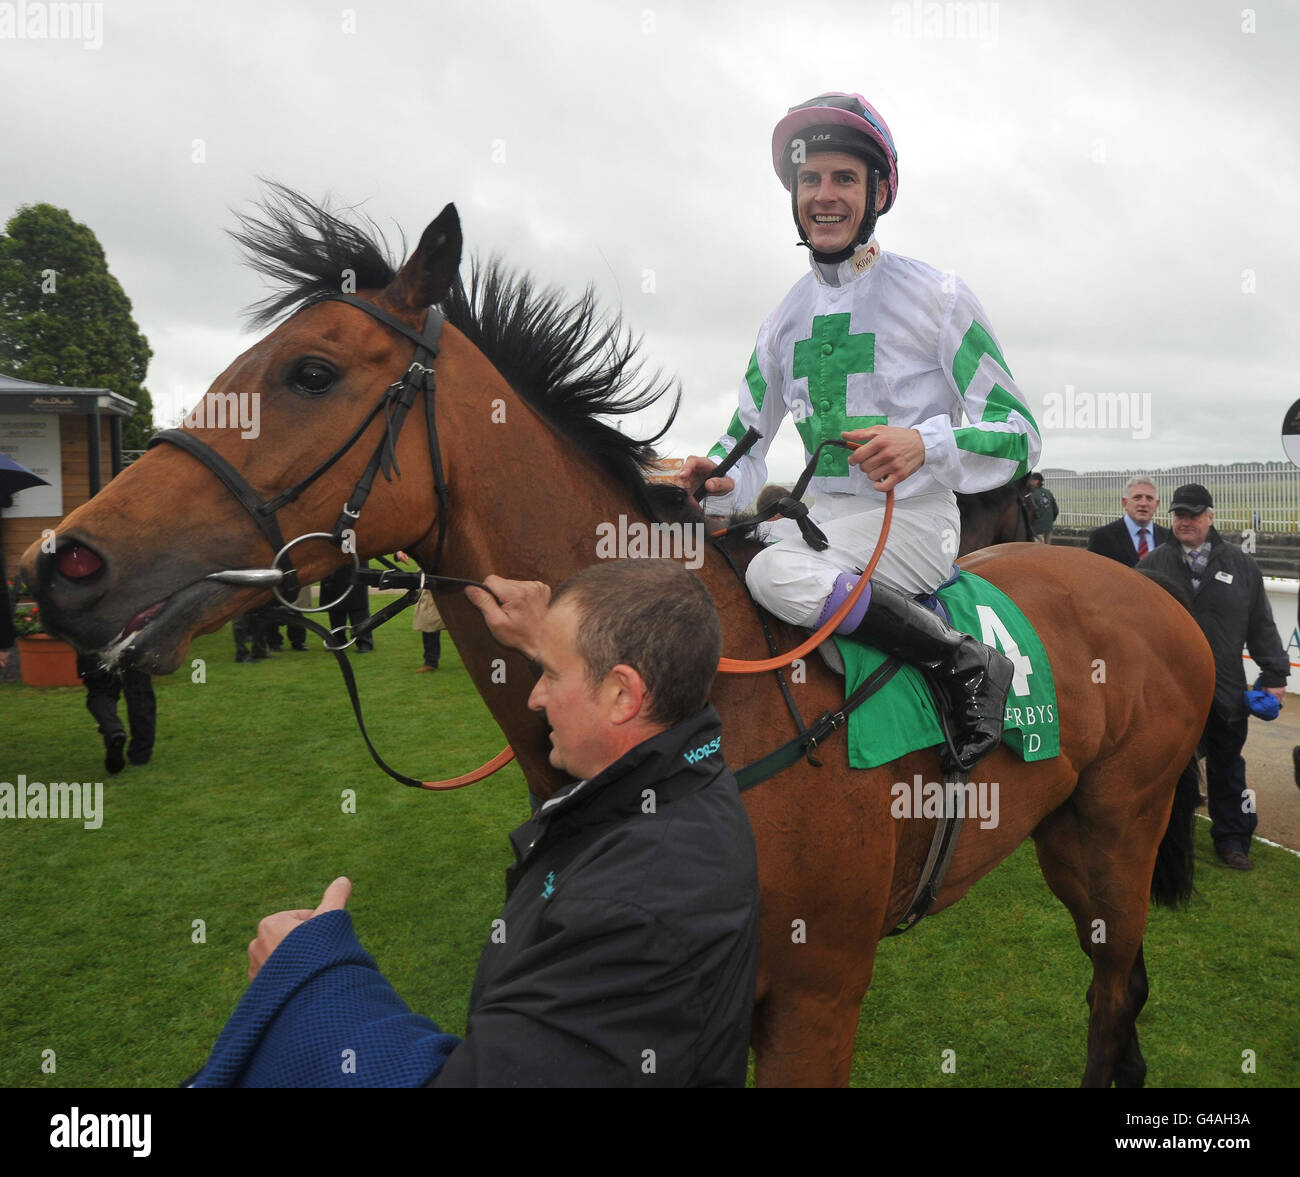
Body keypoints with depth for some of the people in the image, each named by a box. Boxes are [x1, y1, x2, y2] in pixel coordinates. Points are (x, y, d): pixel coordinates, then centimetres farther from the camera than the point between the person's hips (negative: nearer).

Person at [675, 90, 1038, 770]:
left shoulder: (935, 296, -5)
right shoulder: (785, 320, 10)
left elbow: (1018, 435, -7)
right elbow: (746, 437, 14)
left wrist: (926, 444, -27)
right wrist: (720, 483, -10)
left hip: (912, 519, -6)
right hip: (820, 516, 6)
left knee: (776, 573, -31)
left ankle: (969, 668, -17)